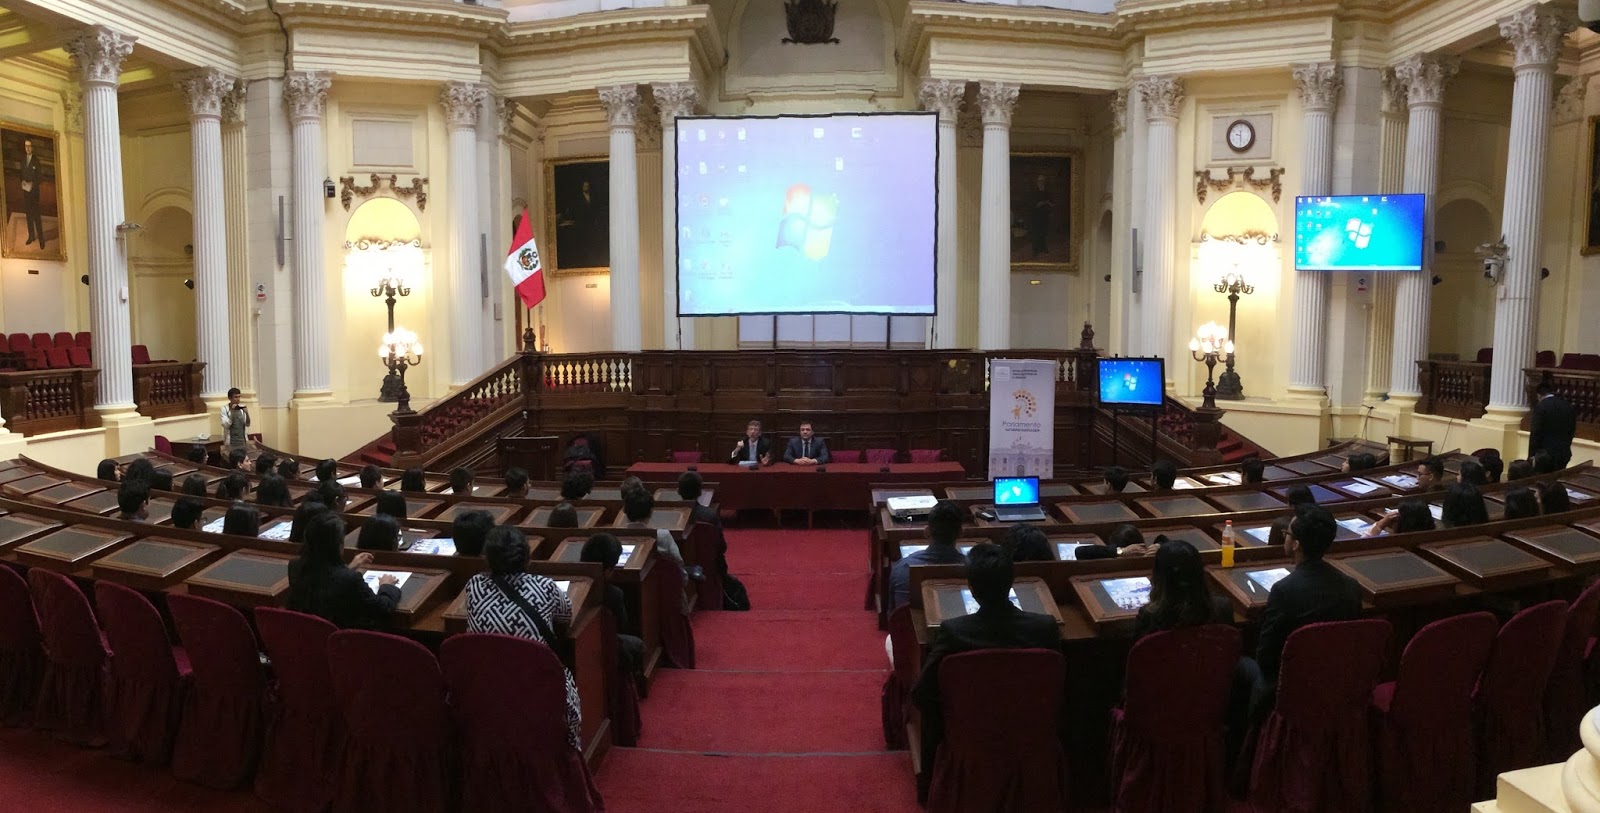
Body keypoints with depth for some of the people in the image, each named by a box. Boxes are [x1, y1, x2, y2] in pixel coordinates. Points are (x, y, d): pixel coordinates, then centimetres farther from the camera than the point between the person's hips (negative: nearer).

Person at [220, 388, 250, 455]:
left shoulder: (242, 408, 4)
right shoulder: (225, 408, -5)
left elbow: (247, 424, 1)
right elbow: (225, 425, -13)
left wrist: (247, 413, -16)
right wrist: (232, 412, -22)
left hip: (243, 441, 3)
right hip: (231, 442, -3)